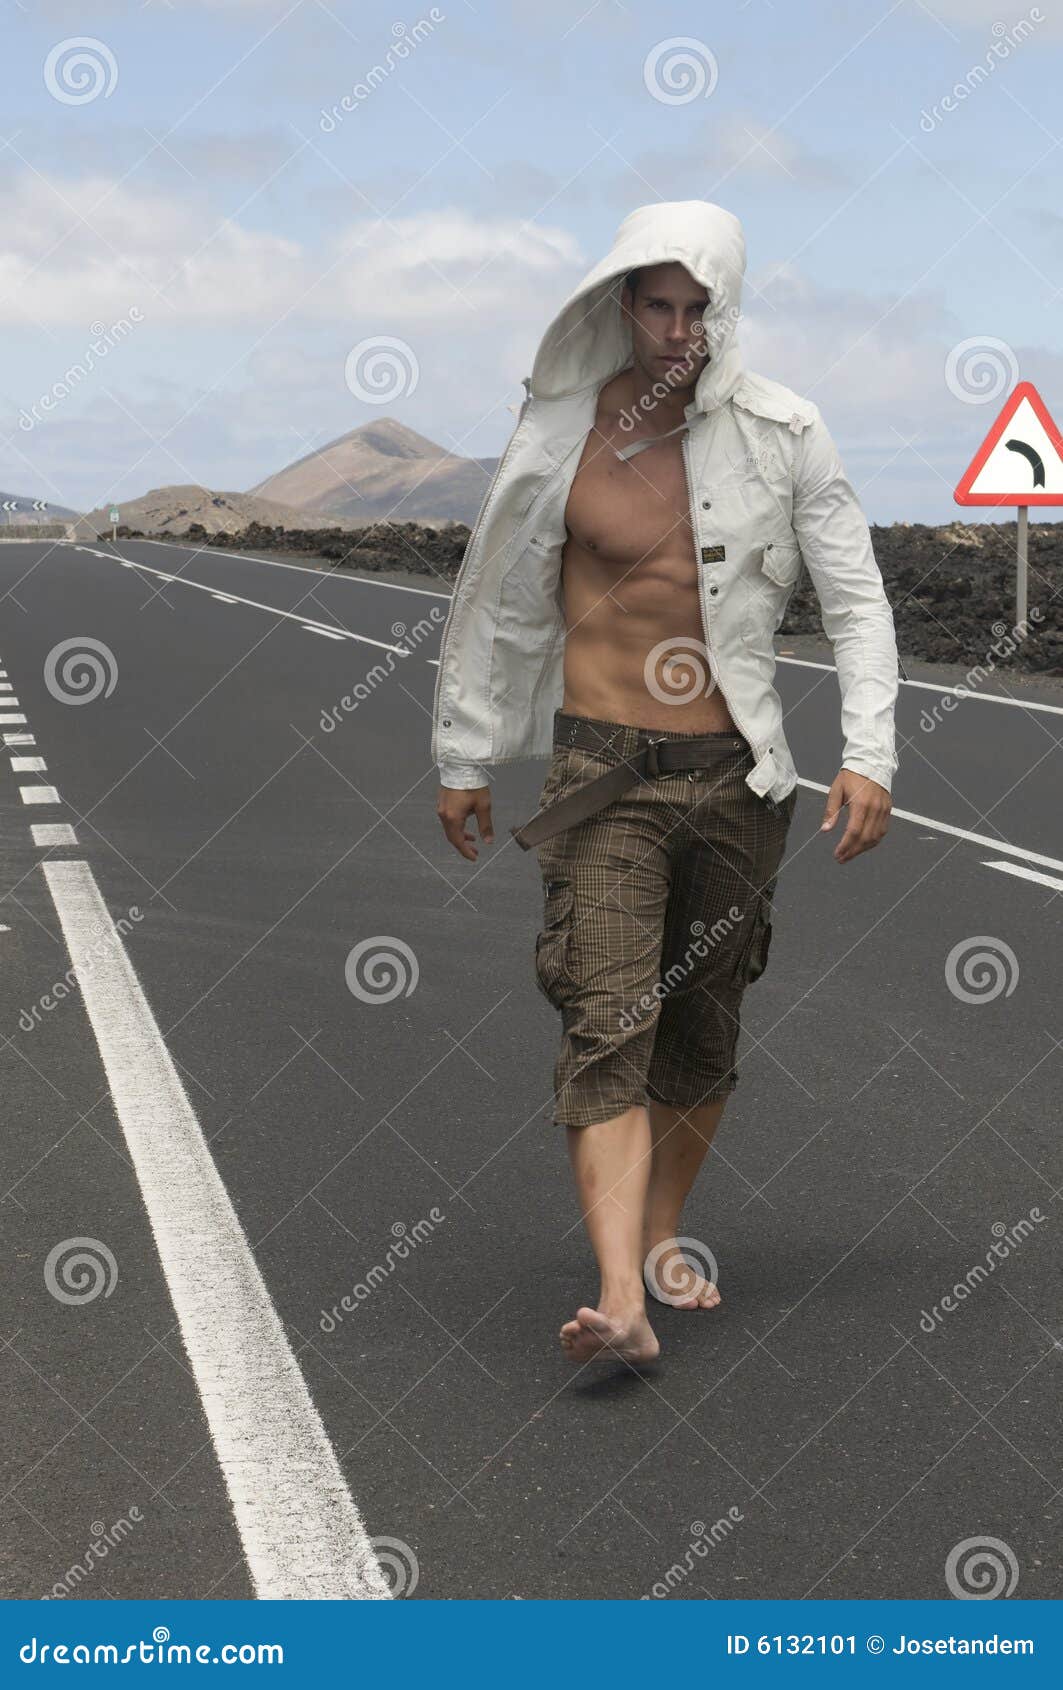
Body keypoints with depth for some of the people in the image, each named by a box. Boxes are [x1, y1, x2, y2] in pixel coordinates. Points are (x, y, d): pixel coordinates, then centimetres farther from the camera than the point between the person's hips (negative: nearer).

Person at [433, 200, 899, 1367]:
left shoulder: (784, 433, 0)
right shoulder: (562, 436, -2)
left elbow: (856, 601, 3)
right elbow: (503, 607, 9)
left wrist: (867, 754, -8)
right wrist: (463, 761, 13)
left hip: (739, 776, 2)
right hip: (606, 769, -2)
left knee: (705, 1021, 12)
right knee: (608, 1024, -14)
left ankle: (663, 1231, 33)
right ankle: (620, 1299, -23)